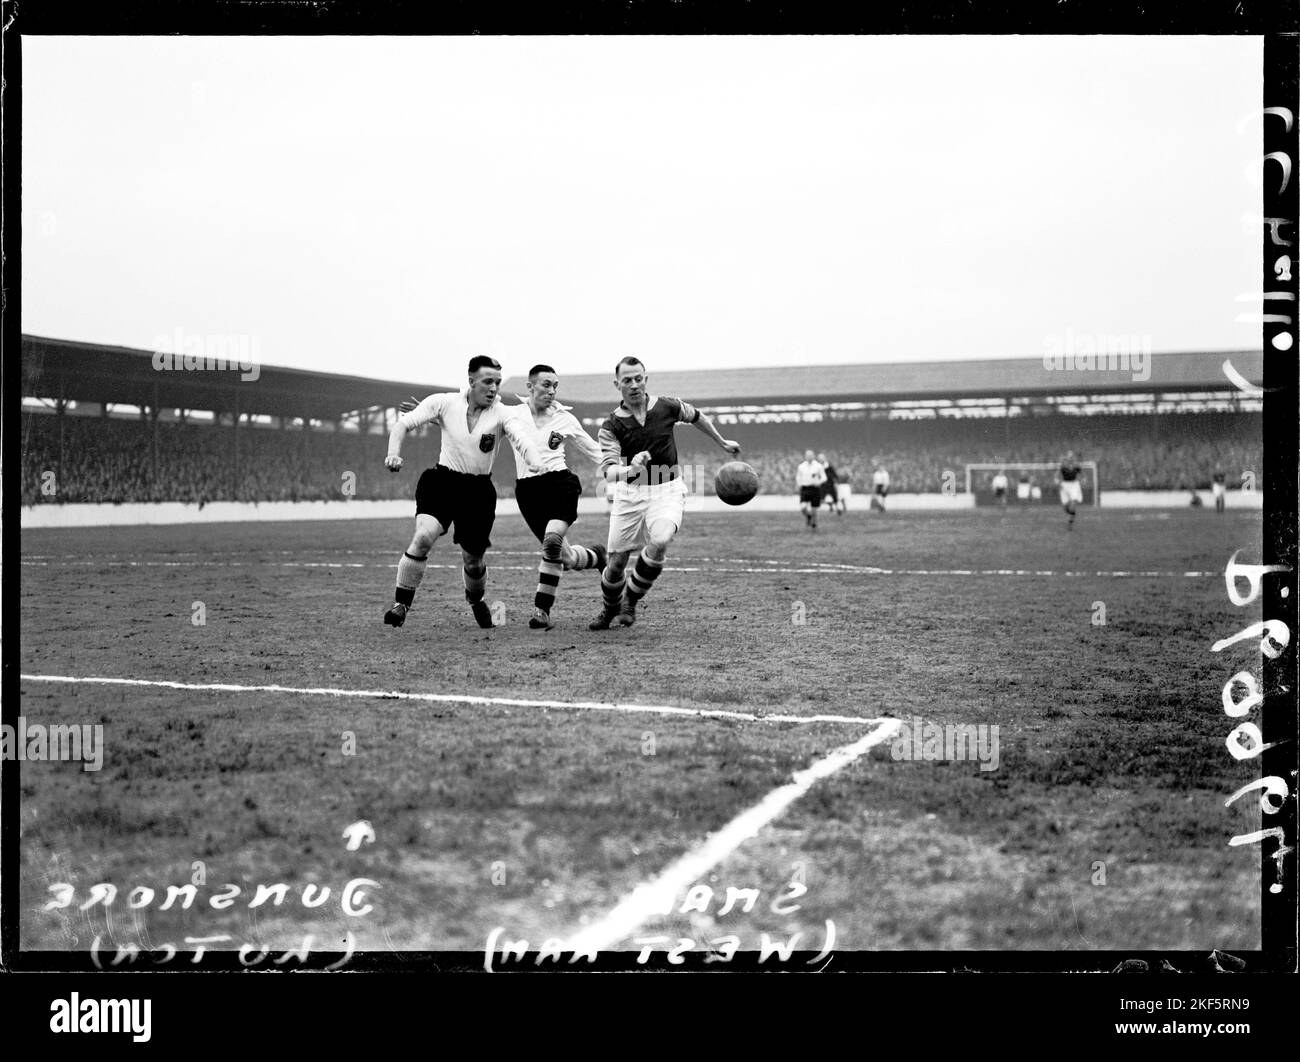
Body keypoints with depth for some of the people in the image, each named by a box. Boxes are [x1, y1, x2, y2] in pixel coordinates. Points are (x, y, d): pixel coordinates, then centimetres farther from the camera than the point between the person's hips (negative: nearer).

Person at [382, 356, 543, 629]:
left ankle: (476, 601, 42)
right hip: (442, 481, -1)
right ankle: (401, 604, -11)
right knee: (423, 537, -25)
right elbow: (403, 424, -3)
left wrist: (535, 462, -46)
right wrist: (394, 453, -20)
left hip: (479, 489, 1)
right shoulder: (444, 403, -6)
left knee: (473, 560, 8)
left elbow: (522, 439, -25)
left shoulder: (501, 414, -9)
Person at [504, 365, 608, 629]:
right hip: (528, 489, 1)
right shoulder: (512, 414, 4)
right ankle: (596, 557, 36)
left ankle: (542, 611, -16)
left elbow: (594, 451, 17)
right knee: (565, 557, 0)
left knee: (552, 542, -27)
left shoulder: (564, 418, 7)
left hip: (560, 481, -1)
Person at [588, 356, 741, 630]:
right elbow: (607, 471, -20)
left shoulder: (668, 407, -4)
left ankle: (631, 600, -4)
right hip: (630, 493, 0)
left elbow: (696, 416, 18)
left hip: (667, 490, 0)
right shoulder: (610, 426, -9)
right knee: (617, 561, -1)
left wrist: (722, 442, 29)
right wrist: (630, 469, -42)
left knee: (660, 541, -28)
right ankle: (609, 608, 32)